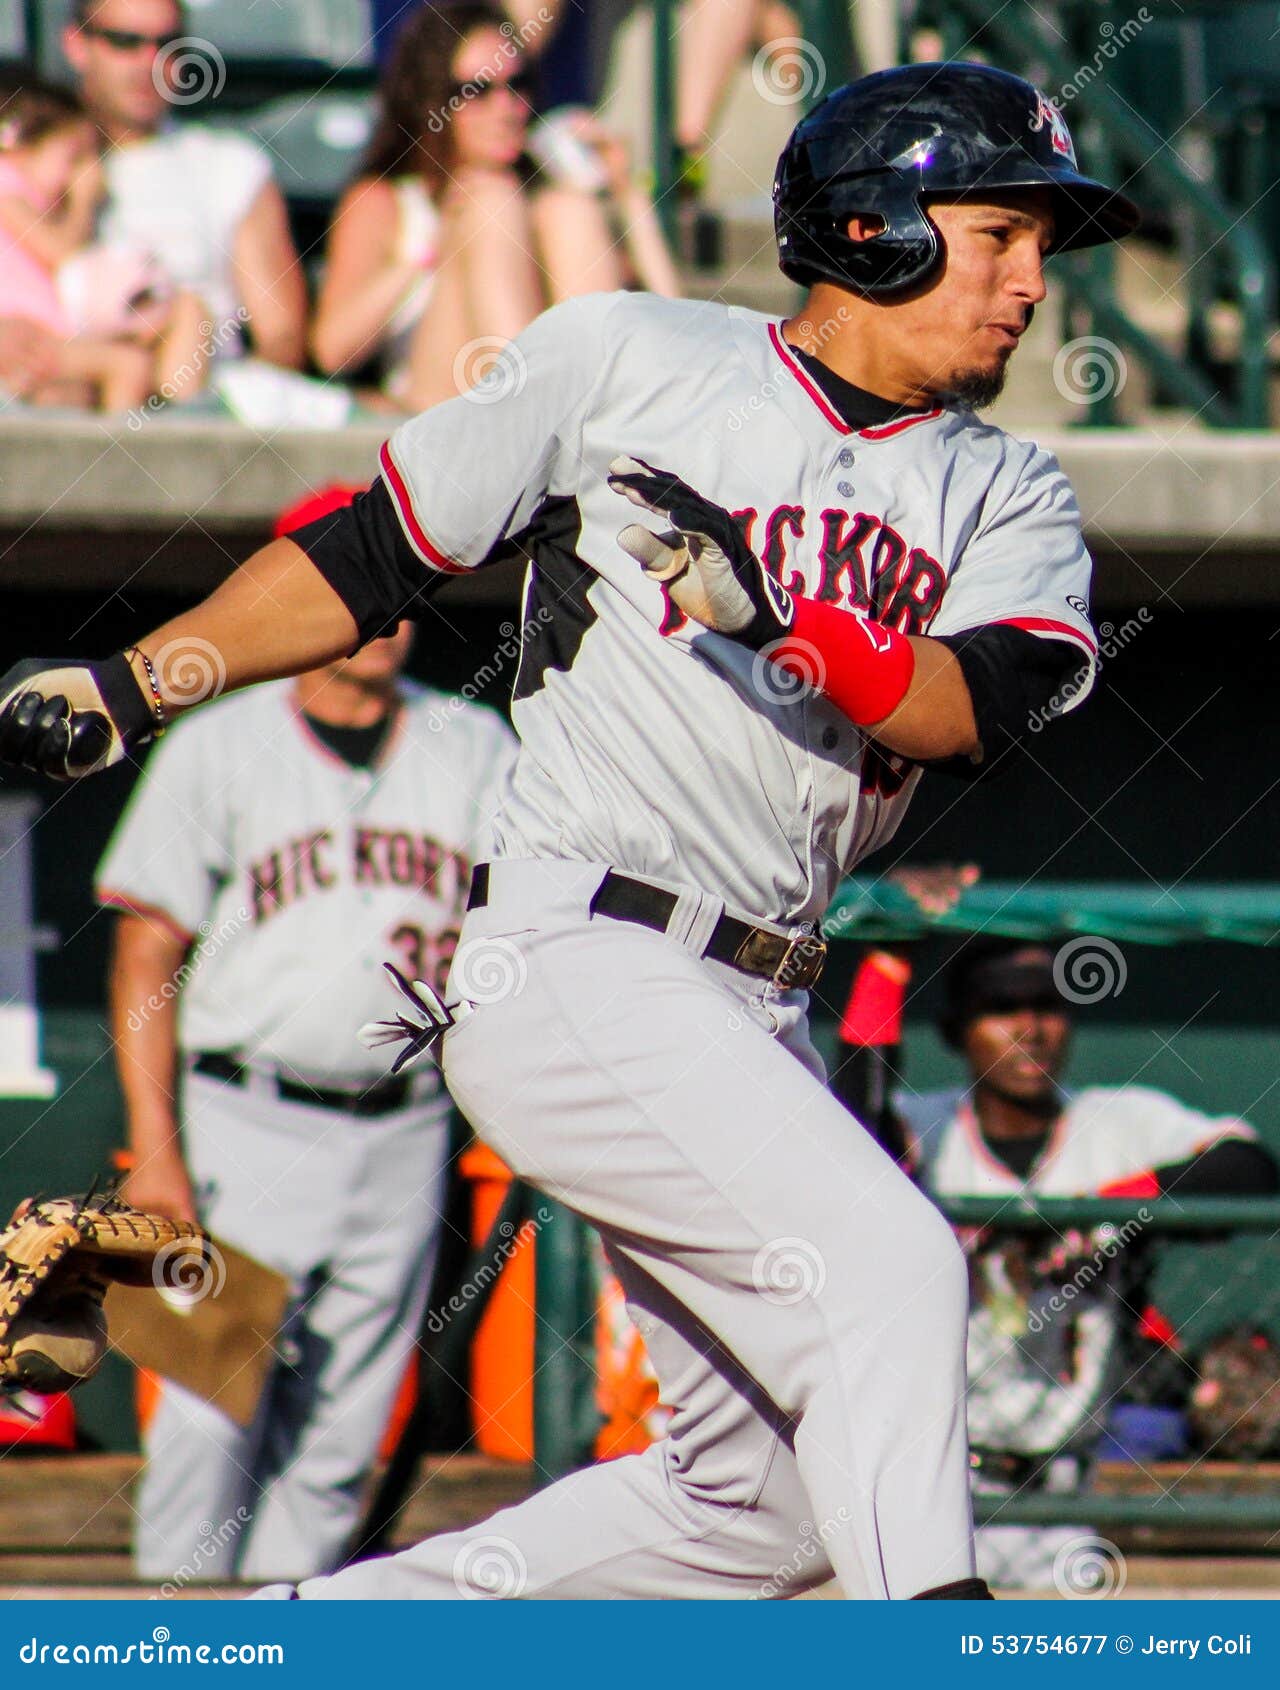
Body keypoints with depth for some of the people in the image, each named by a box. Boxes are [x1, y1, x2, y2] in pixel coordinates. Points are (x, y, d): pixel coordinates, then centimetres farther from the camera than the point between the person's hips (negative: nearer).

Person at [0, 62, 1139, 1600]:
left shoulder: (1002, 496, 13)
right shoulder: (628, 360, 2)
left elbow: (973, 708, -7)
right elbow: (372, 554, 10)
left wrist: (784, 618, -23)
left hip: (751, 1012, 7)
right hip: (574, 964, -7)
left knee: (759, 1493, 7)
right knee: (887, 1263, -24)